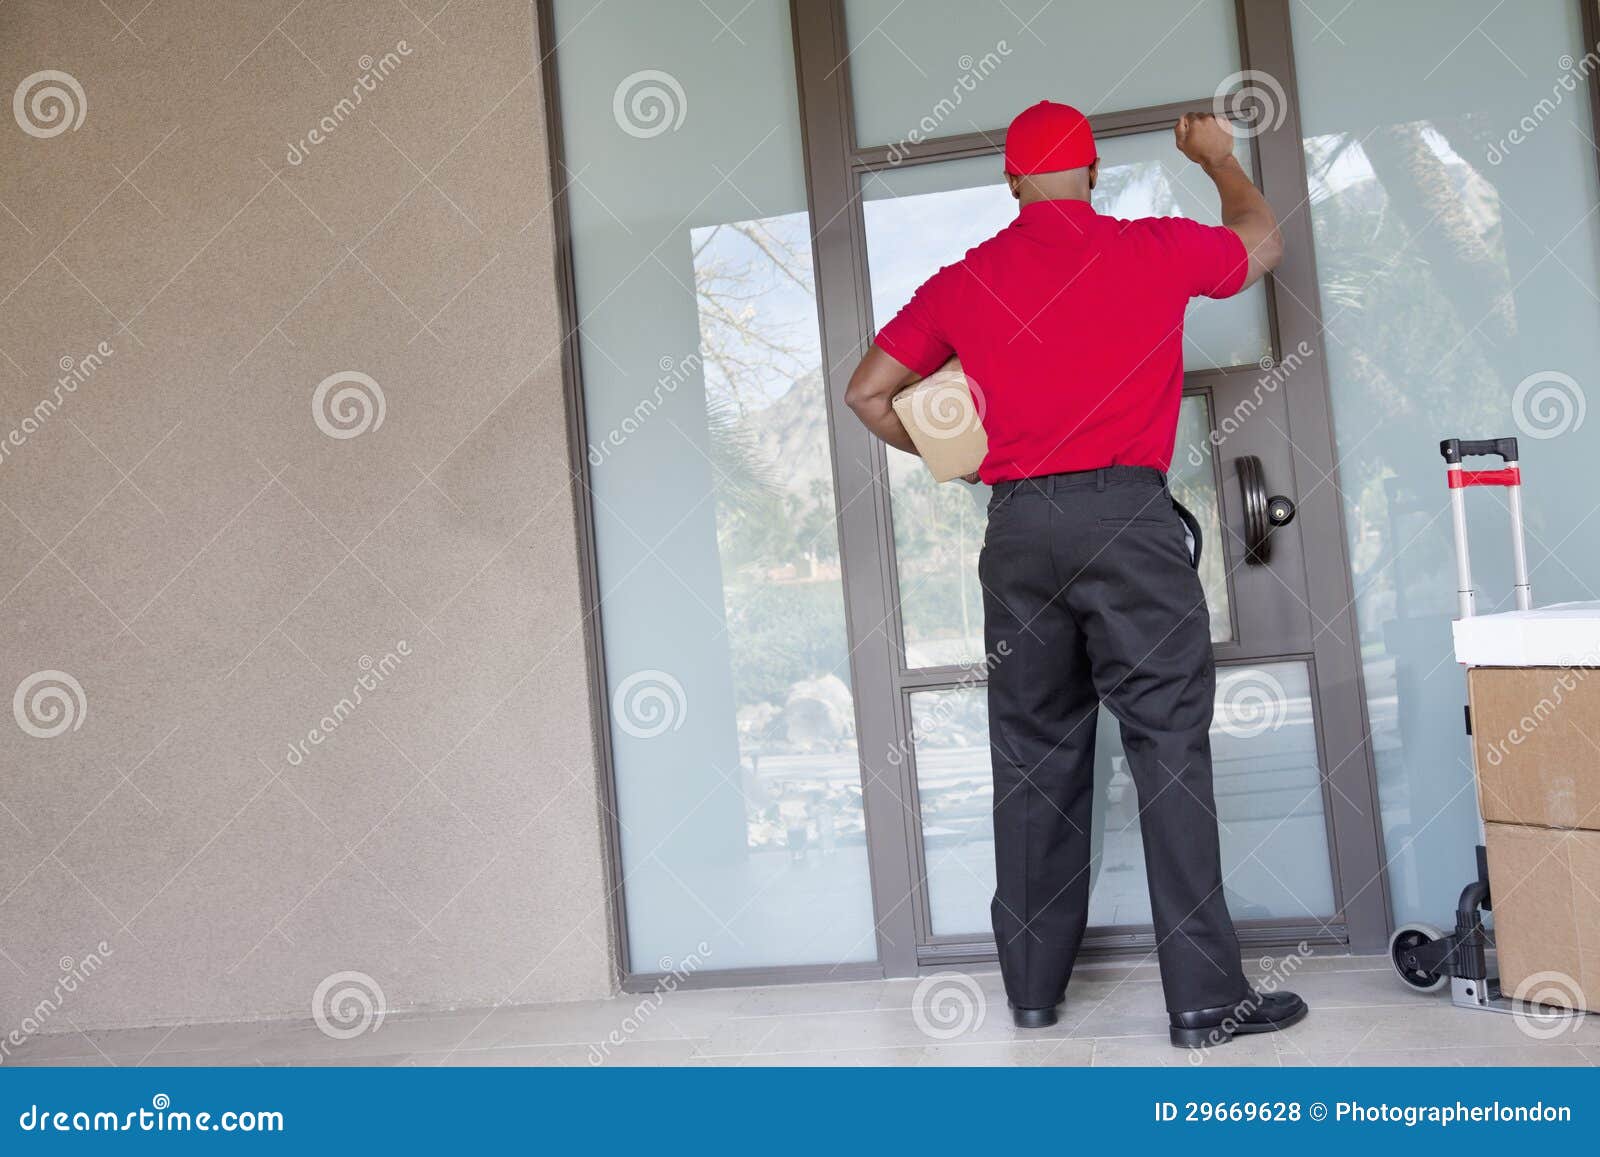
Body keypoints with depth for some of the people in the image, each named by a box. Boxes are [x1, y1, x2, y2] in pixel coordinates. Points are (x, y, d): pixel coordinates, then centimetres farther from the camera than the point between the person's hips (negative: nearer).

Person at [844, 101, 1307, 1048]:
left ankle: (1034, 987, 17)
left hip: (1017, 527, 3)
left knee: (1035, 758, 9)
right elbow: (1262, 243, 26)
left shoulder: (965, 282, 9)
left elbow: (868, 391, 12)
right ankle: (1206, 997, 0)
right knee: (1171, 749, -1)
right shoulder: (1153, 250, 5)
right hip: (1127, 516, -3)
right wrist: (1217, 155, 41)